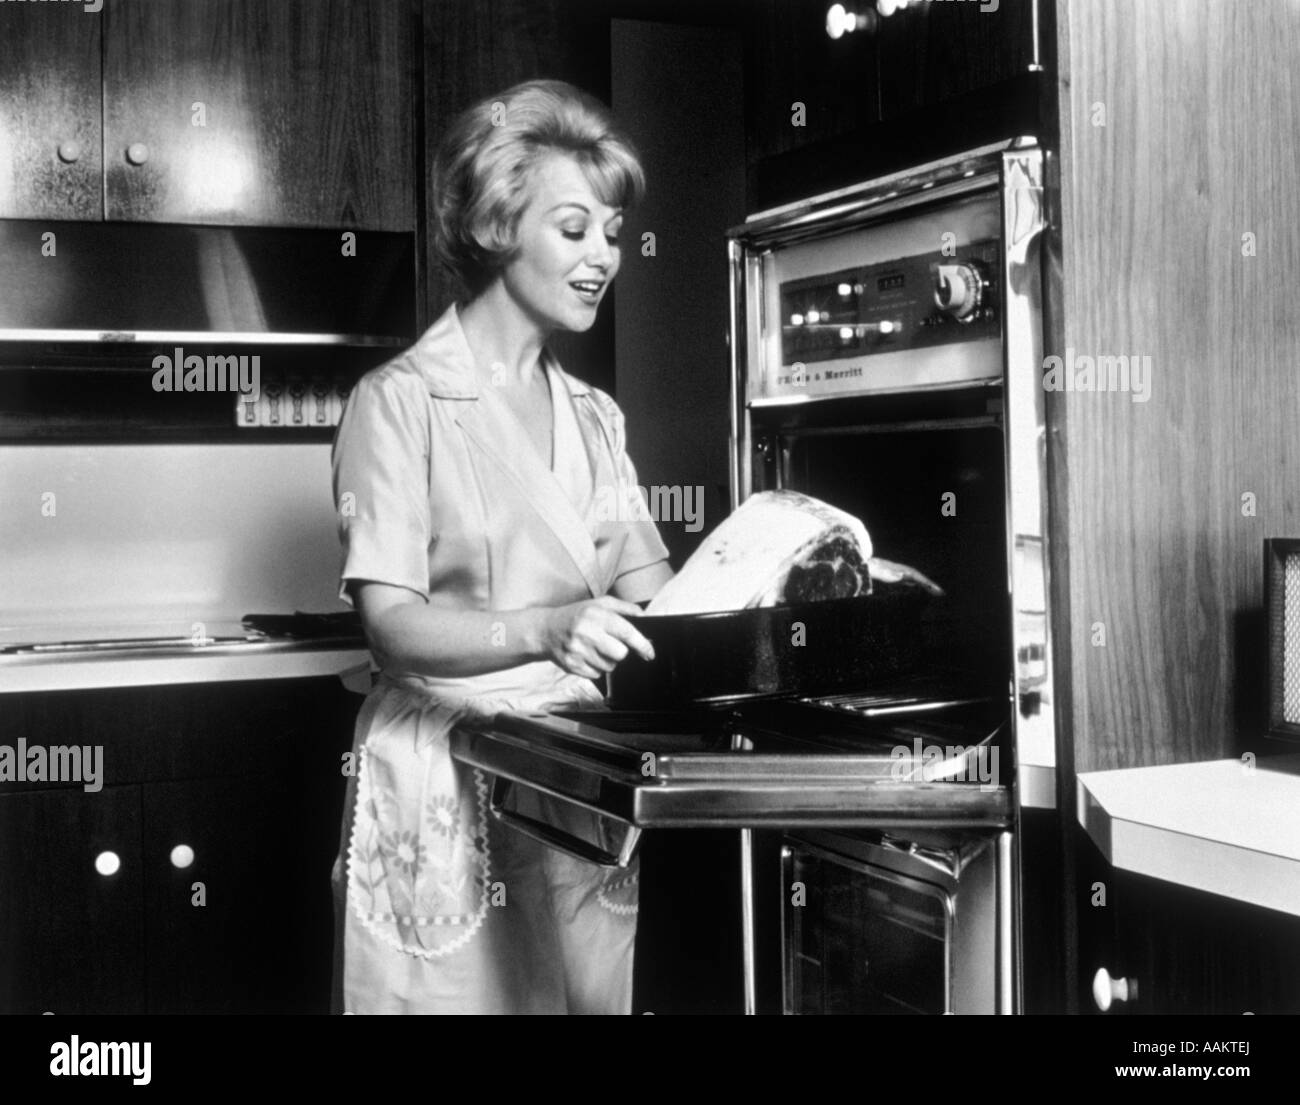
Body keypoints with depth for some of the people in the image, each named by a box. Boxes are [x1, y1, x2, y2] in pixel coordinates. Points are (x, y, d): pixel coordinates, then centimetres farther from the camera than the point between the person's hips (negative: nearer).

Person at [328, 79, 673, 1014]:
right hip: (445, 785, -5)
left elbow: (647, 590, 7)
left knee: (593, 995, 5)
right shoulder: (401, 400, -5)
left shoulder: (594, 415, 15)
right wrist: (543, 631, -31)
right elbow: (392, 621, -14)